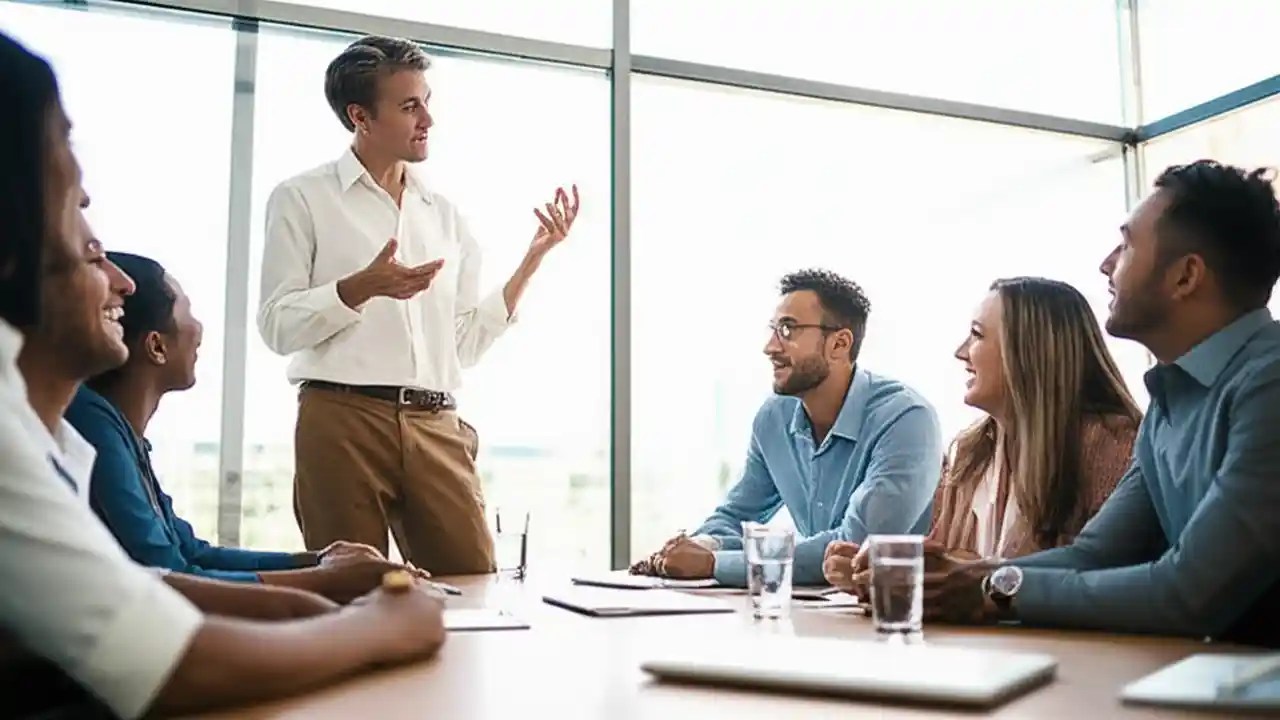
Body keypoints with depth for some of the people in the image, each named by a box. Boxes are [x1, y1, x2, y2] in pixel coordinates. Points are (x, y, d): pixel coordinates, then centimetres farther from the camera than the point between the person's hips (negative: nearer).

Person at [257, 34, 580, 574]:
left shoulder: (444, 215, 17)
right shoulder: (302, 199, 5)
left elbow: (465, 343, 12)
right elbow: (277, 326, -2)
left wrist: (536, 254, 8)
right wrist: (361, 287, -18)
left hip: (436, 427, 4)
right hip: (342, 419, -3)